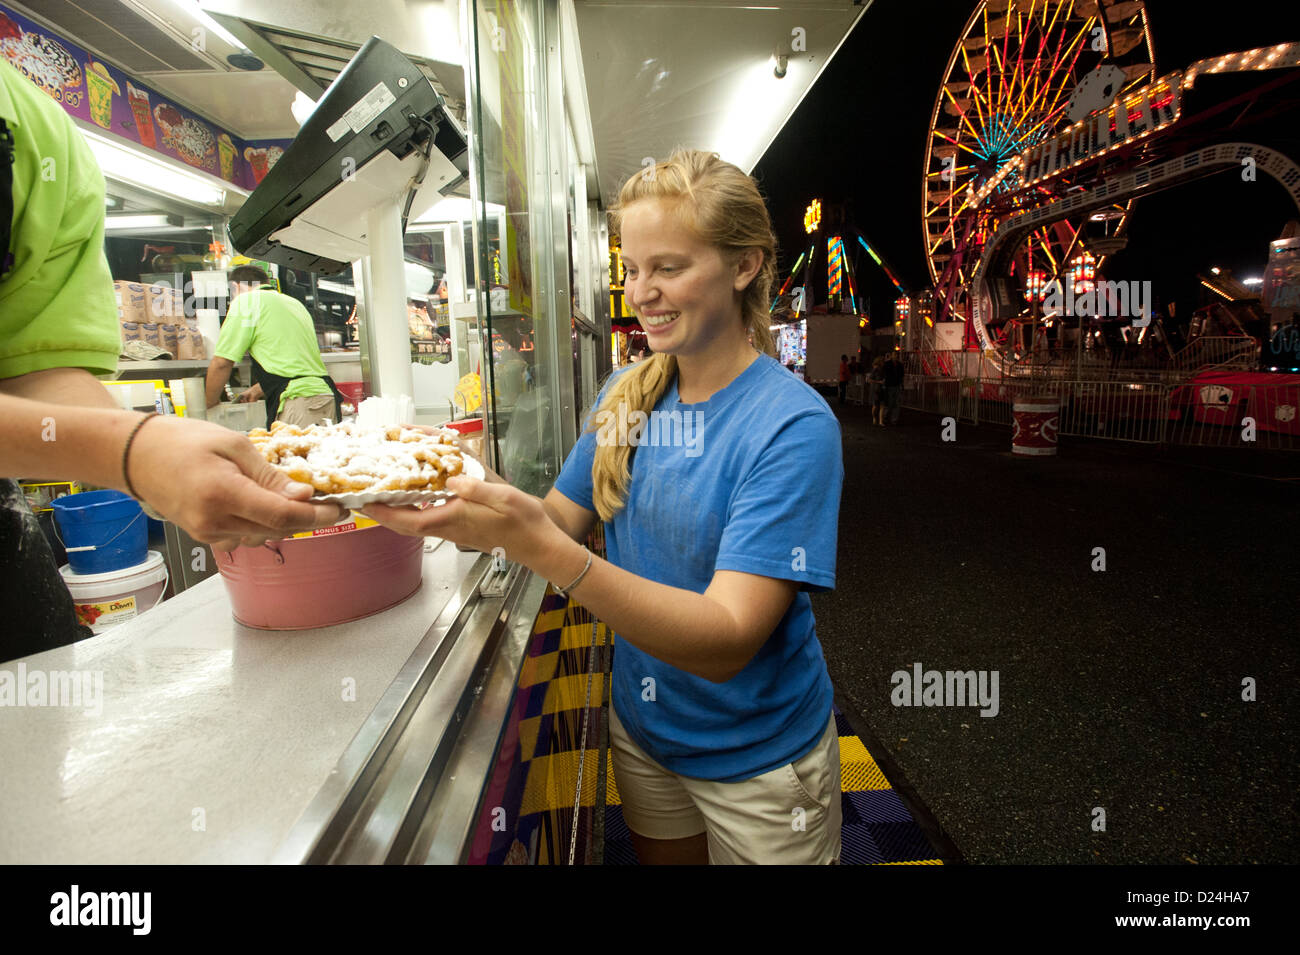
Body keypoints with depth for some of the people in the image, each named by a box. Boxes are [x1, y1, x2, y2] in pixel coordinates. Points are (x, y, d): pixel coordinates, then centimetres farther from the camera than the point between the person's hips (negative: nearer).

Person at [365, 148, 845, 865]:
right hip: (642, 727, 5)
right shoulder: (625, 395, -5)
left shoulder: (793, 425, -25)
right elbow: (564, 518, -1)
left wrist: (536, 542, -41)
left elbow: (728, 641, -31)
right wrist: (461, 490, -21)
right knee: (660, 859, 28)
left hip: (756, 759, -5)